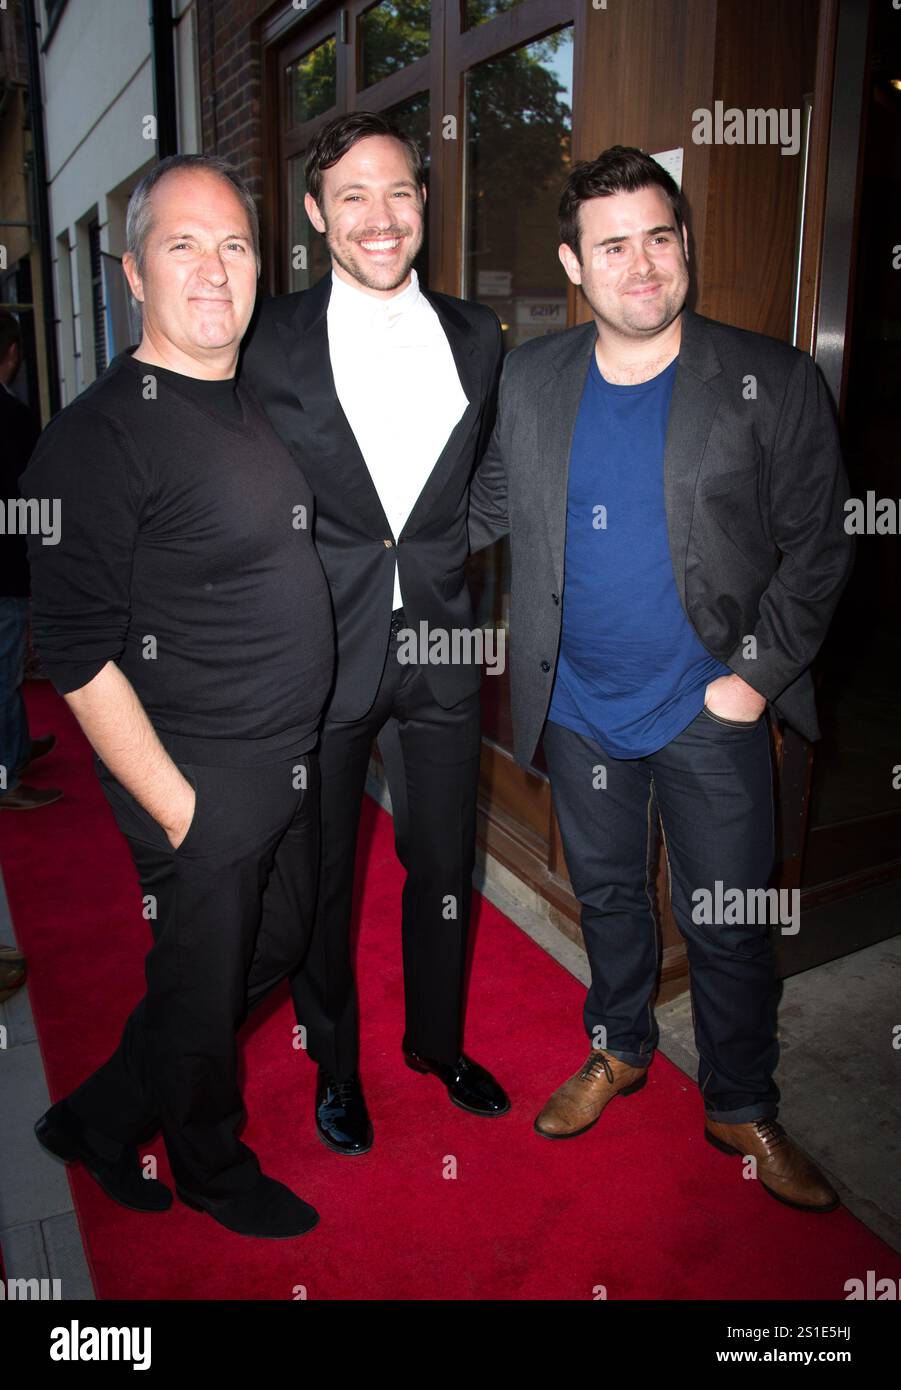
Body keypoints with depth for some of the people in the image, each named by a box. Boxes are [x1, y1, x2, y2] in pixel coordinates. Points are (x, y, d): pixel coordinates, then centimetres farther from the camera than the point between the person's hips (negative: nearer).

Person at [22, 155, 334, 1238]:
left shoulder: (255, 406, 7)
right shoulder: (100, 436, -18)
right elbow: (76, 655, -19)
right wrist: (177, 808, -17)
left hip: (292, 764, 9)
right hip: (202, 783, -8)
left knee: (275, 949, 22)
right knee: (203, 988, 12)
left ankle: (99, 1120, 44)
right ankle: (212, 1169, 43)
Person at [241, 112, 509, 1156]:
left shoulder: (476, 337, 5)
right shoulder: (268, 342, -5)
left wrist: (443, 555, 3)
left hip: (439, 647, 3)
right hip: (318, 656, -2)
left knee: (445, 867, 16)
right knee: (319, 875, 13)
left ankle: (438, 1041, 42)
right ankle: (334, 1065, 38)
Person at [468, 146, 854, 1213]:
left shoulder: (773, 383, -9)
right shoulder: (528, 381, 0)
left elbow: (816, 545, -6)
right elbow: (487, 507, 11)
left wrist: (756, 674, -12)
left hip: (712, 713, -2)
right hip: (580, 709, 3)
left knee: (728, 925, 9)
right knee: (607, 893, 20)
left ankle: (742, 1110, 34)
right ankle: (618, 1051, 46)